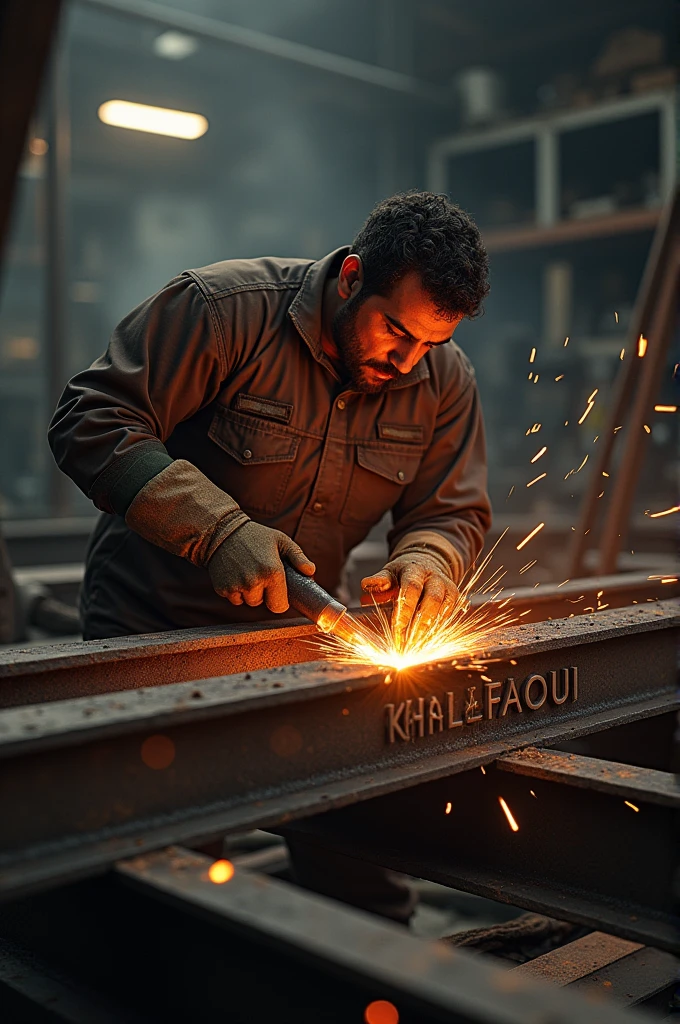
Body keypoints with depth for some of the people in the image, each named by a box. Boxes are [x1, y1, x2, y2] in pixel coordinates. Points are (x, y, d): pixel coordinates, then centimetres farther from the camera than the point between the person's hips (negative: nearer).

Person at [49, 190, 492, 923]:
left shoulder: (444, 380, -4)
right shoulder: (226, 307, -20)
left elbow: (453, 512, 3)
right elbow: (91, 421, -21)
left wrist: (427, 560, -22)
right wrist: (217, 528, -31)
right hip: (152, 627, -3)